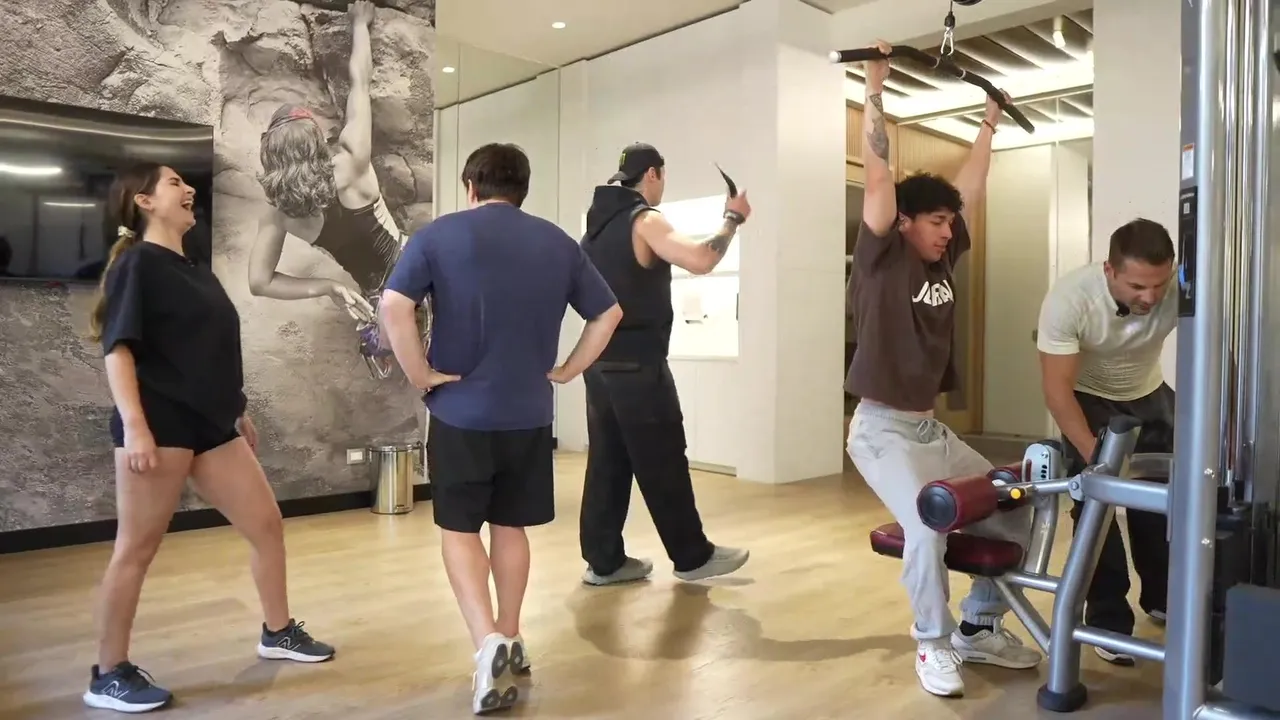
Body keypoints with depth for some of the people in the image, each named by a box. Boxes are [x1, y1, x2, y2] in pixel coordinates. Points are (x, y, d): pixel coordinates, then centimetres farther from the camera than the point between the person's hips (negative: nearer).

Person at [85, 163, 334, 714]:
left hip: (211, 425, 8)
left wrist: (238, 413, 24)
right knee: (136, 549, 0)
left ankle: (278, 632, 27)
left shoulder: (197, 269, 18)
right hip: (160, 424, -8)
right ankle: (108, 675, 14)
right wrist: (133, 425, -24)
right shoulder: (137, 263, -6)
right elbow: (119, 348, -15)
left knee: (267, 524, 11)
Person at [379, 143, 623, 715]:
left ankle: (488, 642, -4)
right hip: (530, 413, 3)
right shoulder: (558, 242, 6)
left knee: (459, 527, 10)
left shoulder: (440, 234, -3)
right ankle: (510, 641, 27)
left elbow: (393, 307, -16)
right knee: (509, 525, 16)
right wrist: (566, 371, 10)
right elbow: (608, 313, 8)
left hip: (460, 410, -3)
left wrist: (420, 374, -7)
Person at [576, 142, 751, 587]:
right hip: (637, 362, -8)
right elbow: (701, 260, -25)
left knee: (607, 460, 9)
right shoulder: (644, 221, -11)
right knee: (662, 462, 0)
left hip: (600, 359, 8)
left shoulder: (598, 222, 15)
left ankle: (603, 560, 13)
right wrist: (732, 219, -11)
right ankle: (692, 557, 11)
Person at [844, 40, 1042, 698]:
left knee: (1013, 513, 7)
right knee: (927, 526, -26)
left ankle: (980, 627, 22)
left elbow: (973, 187, 18)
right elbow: (879, 179, -17)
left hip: (932, 428, 8)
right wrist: (875, 93, -16)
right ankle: (934, 644, -1)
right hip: (881, 429, -8)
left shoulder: (943, 260, 9)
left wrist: (988, 123, 25)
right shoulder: (882, 260, -9)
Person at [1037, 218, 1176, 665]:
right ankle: (1109, 621, 5)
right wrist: (1096, 457, -35)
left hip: (1149, 394, 3)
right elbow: (1057, 389, -30)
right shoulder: (1069, 297, -34)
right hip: (1087, 398, -3)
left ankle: (1162, 599, 30)